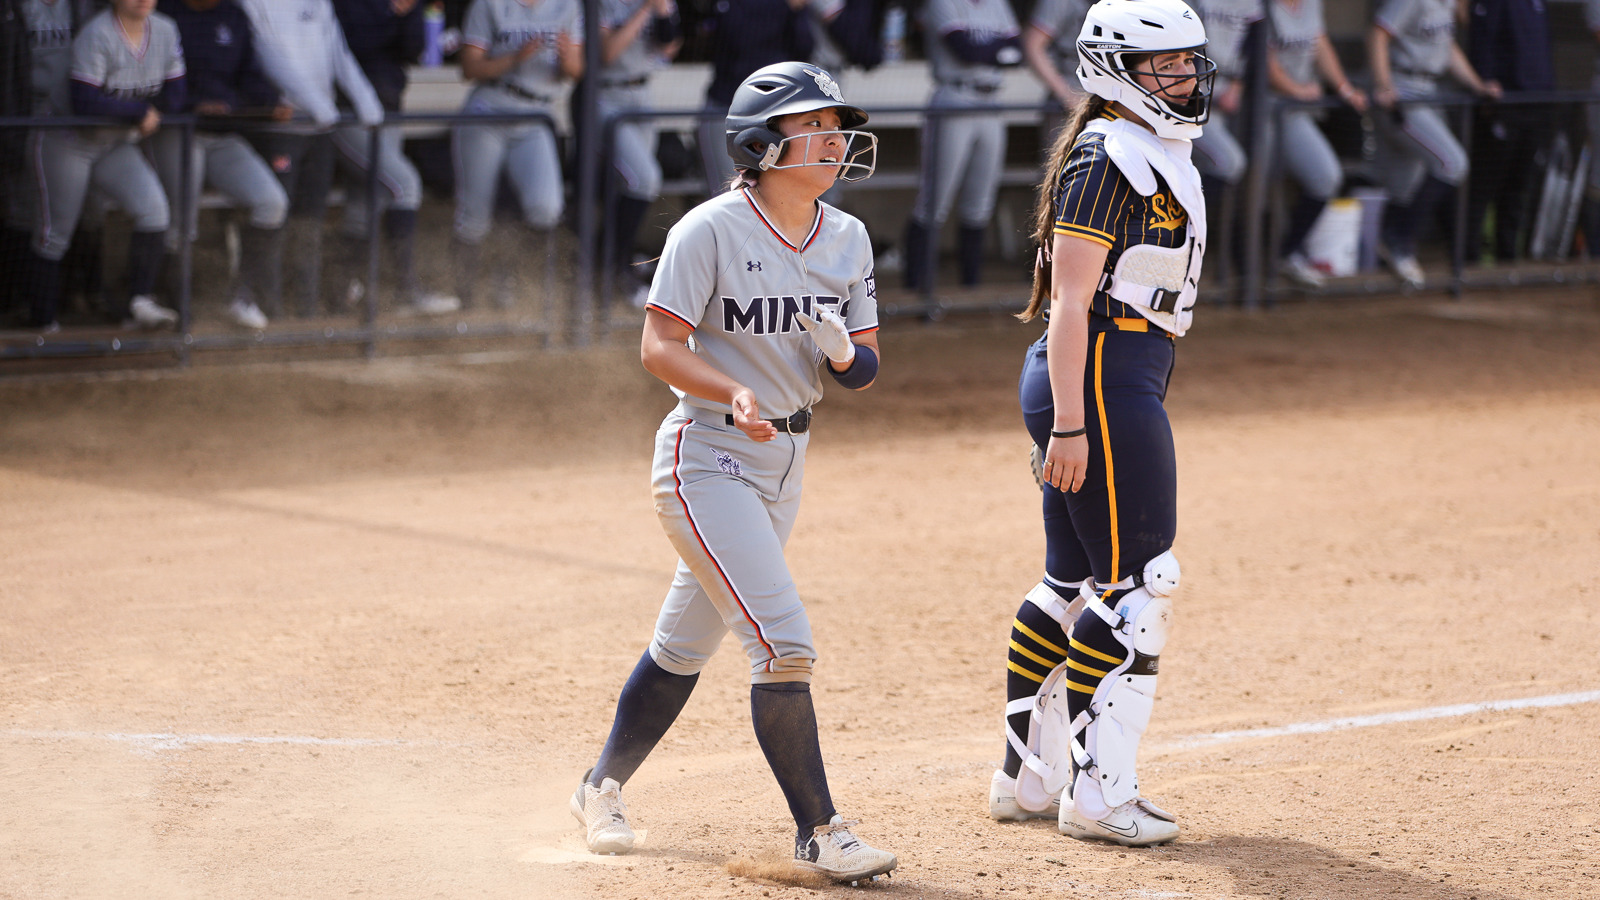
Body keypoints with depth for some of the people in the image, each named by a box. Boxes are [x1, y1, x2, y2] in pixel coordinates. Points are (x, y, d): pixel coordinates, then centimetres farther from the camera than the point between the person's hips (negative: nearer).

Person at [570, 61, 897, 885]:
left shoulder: (847, 240, 3)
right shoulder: (712, 230, -16)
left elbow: (865, 371, 6)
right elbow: (659, 348, -17)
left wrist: (844, 354, -18)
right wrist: (733, 393, -34)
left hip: (785, 461, 7)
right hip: (707, 459, -7)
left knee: (685, 646, 18)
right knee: (784, 643, -15)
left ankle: (602, 788, 36)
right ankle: (817, 831, -8)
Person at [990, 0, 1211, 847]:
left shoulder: (1157, 156, 17)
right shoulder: (1108, 158, -13)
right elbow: (1071, 299, -18)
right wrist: (1070, 423, -23)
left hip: (1128, 380, 10)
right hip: (1103, 376, -10)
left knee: (1075, 580, 14)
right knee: (1138, 583, -8)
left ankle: (1027, 777, 20)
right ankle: (1098, 789, -6)